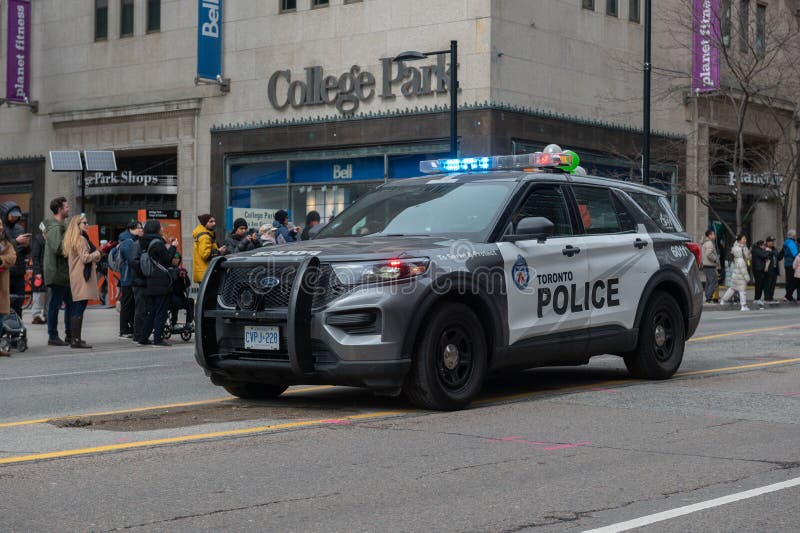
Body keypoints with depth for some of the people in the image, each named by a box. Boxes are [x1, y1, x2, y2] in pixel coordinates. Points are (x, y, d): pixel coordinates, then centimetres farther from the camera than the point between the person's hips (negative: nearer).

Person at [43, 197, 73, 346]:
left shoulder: (61, 226, 18)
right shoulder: (55, 228, -14)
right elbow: (58, 248, -25)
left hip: (65, 273, 10)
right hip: (57, 273, -10)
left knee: (70, 304, 12)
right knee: (55, 304, -3)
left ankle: (70, 336, 17)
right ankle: (53, 336, 2)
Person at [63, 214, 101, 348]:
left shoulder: (71, 240, 18)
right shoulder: (81, 240, -12)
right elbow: (85, 258, -18)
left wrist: (93, 257, 16)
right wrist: (96, 254, -2)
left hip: (74, 278, 10)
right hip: (82, 278, -10)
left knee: (77, 309, 13)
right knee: (80, 309, -11)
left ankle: (75, 338, 17)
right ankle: (76, 340, -13)